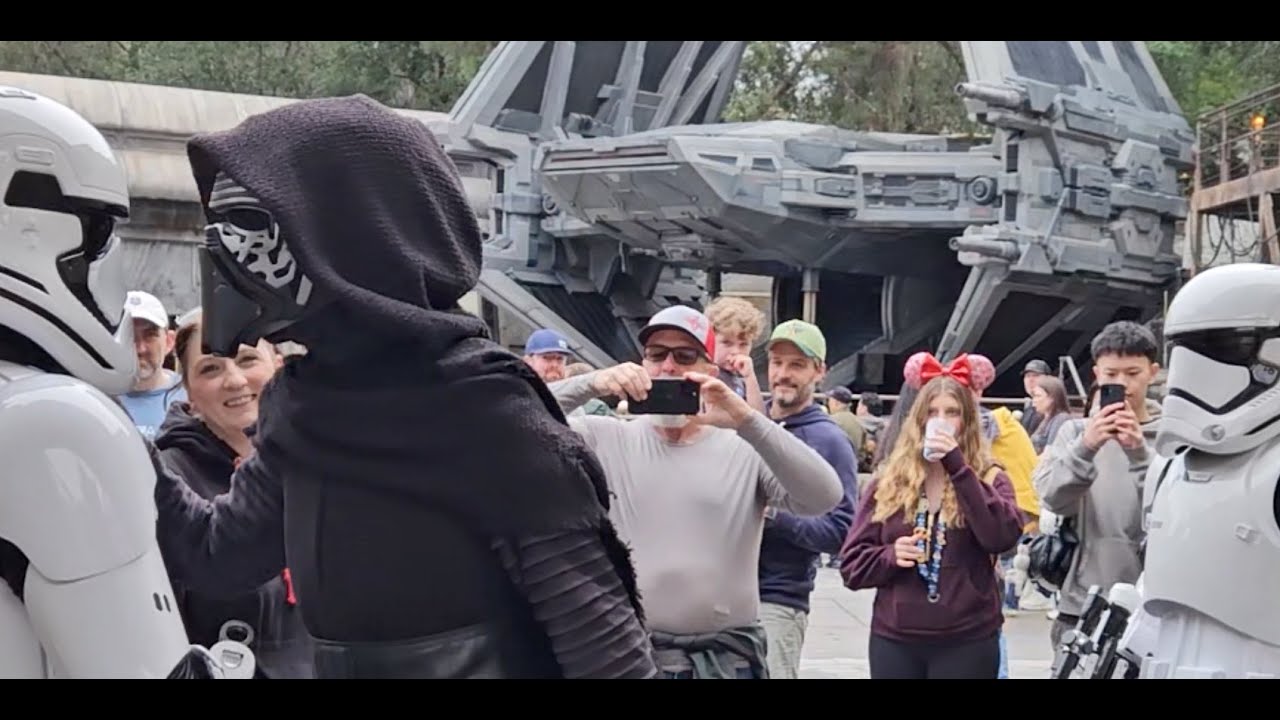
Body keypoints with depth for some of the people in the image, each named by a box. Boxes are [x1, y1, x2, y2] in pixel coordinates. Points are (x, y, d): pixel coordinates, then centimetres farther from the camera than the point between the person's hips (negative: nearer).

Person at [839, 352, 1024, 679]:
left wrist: (958, 466, -19)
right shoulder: (887, 483, 6)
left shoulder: (989, 479, 2)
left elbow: (1003, 537, -19)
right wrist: (890, 556, -15)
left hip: (967, 642, -2)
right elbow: (852, 564, 6)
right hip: (894, 640, 2)